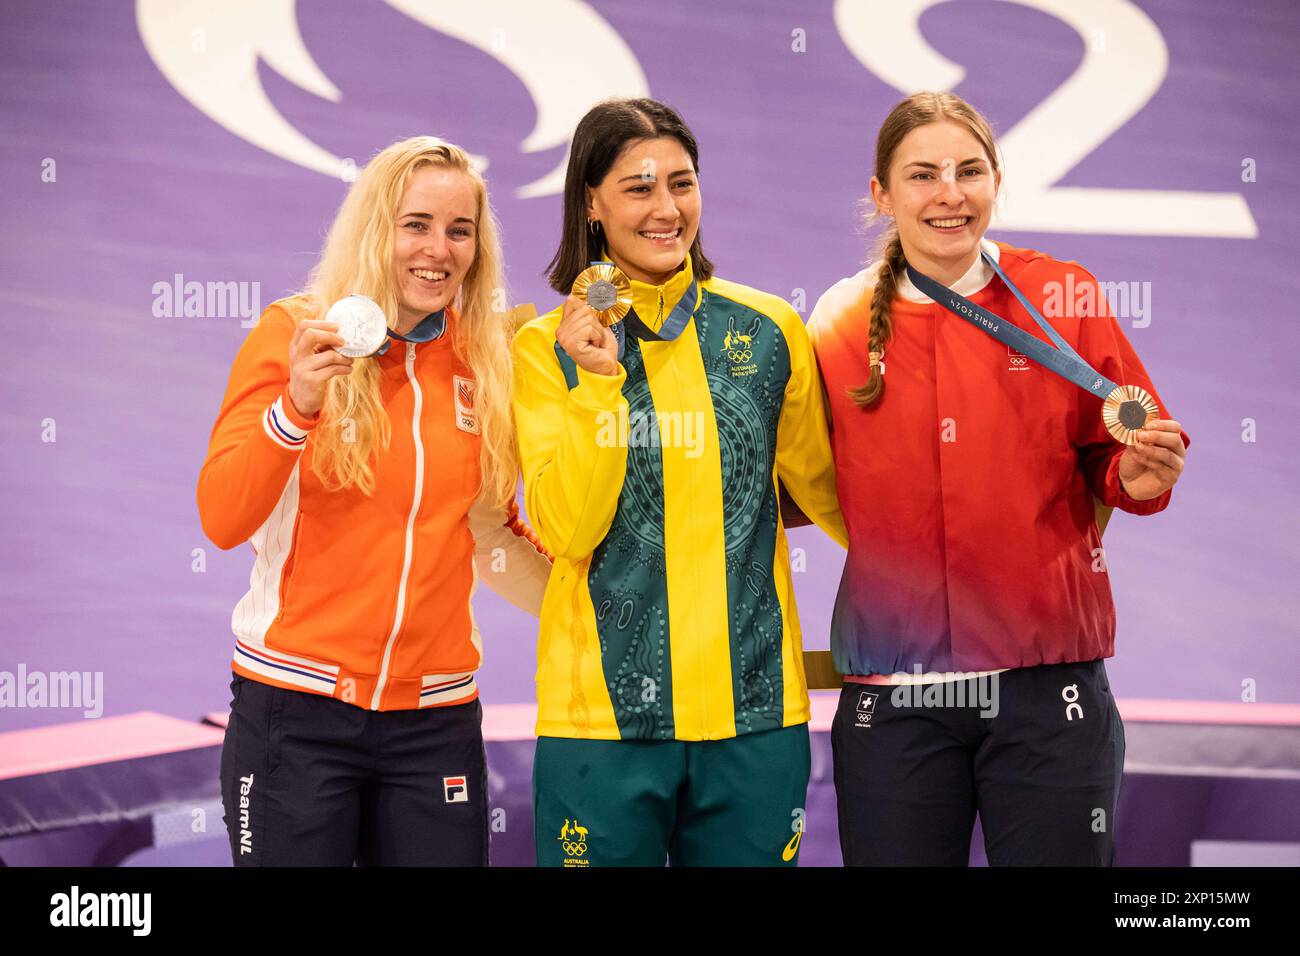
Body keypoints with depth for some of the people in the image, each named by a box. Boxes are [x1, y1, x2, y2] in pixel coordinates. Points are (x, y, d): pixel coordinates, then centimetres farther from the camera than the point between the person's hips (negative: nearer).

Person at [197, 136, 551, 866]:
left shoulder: (487, 359, 6)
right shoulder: (293, 334, -4)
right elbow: (222, 523, -12)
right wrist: (296, 405, -25)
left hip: (436, 719, 3)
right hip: (296, 709, -3)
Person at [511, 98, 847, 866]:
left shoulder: (768, 331, 5)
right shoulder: (549, 348, 1)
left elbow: (823, 488, 17)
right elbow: (566, 531, -8)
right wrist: (599, 381, -16)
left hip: (756, 710, 2)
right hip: (603, 709, -2)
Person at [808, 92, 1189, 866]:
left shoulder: (1062, 298, 1)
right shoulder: (842, 324, 5)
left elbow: (1112, 462, 8)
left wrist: (1140, 475, -13)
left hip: (1047, 687, -1)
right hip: (893, 704, 1)